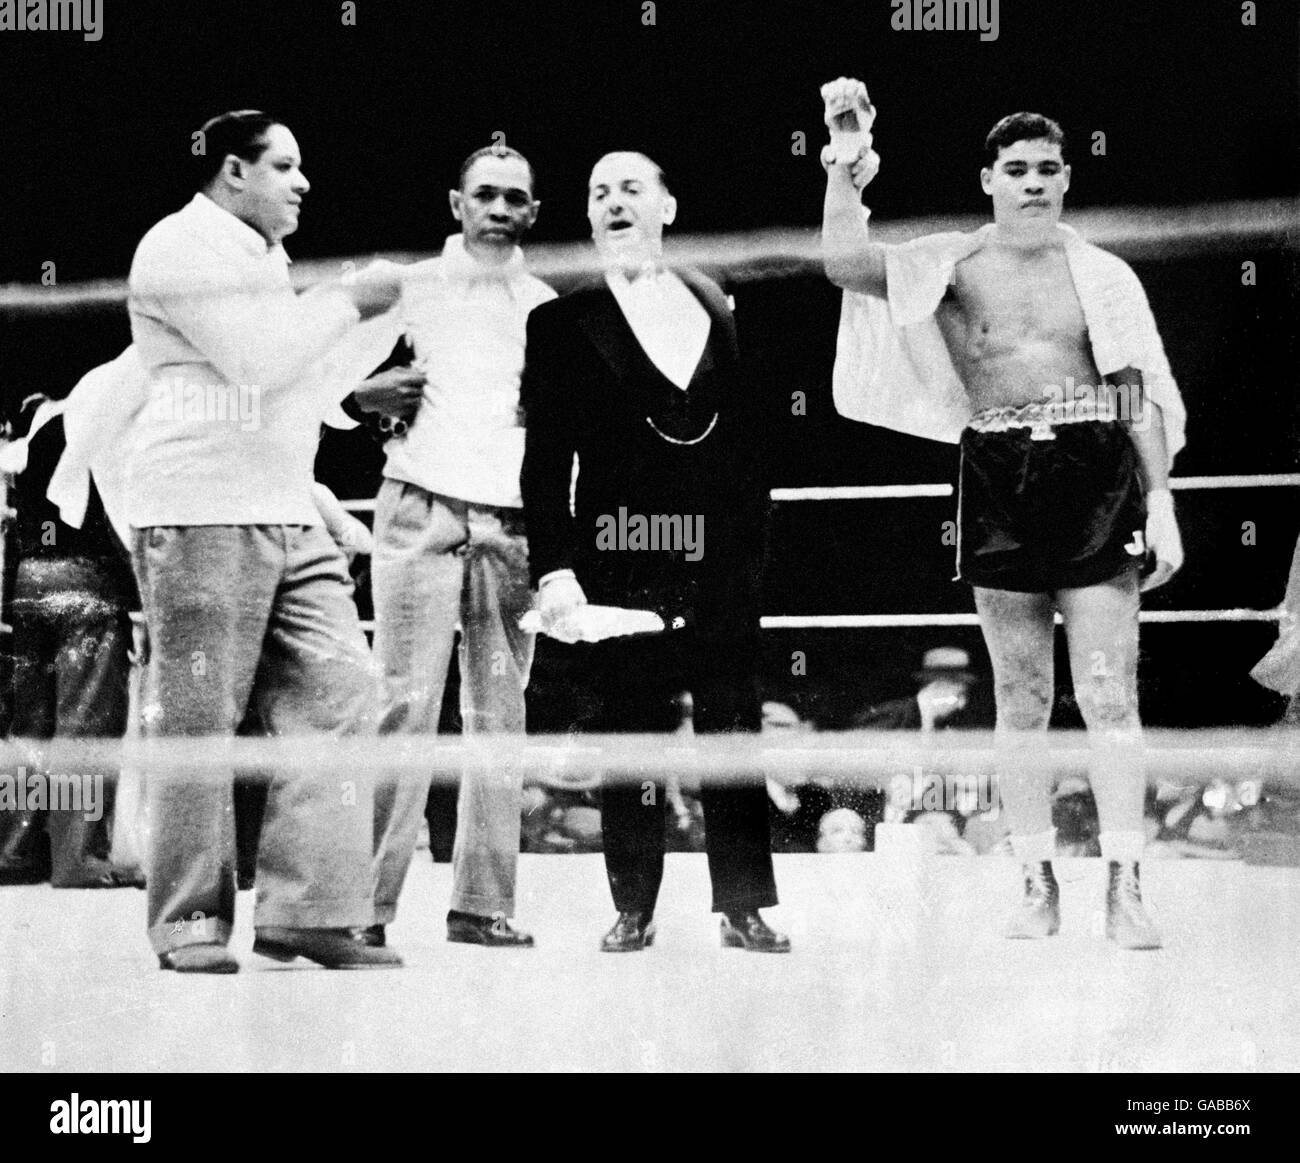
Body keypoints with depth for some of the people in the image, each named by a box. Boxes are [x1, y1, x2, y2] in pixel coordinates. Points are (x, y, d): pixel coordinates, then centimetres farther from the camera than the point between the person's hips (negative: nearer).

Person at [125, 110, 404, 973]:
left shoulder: (261, 259, 25)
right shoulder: (186, 246, -5)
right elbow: (260, 359, -17)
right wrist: (349, 303, -5)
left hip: (287, 520, 9)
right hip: (202, 516, -9)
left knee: (341, 692, -3)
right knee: (199, 720, -4)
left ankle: (306, 909, -3)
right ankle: (192, 924, 3)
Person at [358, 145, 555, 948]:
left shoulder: (548, 307, 15)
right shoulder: (409, 288, 9)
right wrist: (378, 394, -7)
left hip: (513, 522, 3)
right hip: (421, 511, -3)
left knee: (501, 712, 1)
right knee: (406, 702, -10)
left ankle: (483, 902, 4)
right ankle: (368, 900, -9)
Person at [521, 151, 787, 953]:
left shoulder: (719, 308, 11)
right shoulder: (563, 323, 3)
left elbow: (749, 436, 10)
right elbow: (546, 462, -1)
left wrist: (755, 542, 4)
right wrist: (555, 571, -10)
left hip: (721, 560, 2)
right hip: (621, 566, -2)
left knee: (735, 729, 4)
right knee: (630, 734, 2)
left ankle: (745, 905, 12)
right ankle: (634, 909, 11)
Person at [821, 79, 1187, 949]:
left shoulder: (1103, 275, 6)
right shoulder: (952, 266, 6)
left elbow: (1140, 395, 7)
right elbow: (846, 264, -10)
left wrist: (1160, 502, 0)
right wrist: (847, 159, -10)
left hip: (1097, 479, -1)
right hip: (999, 484, 1)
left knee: (1110, 696, -5)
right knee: (1021, 700, 7)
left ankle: (1125, 887, -4)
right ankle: (1039, 884, 14)